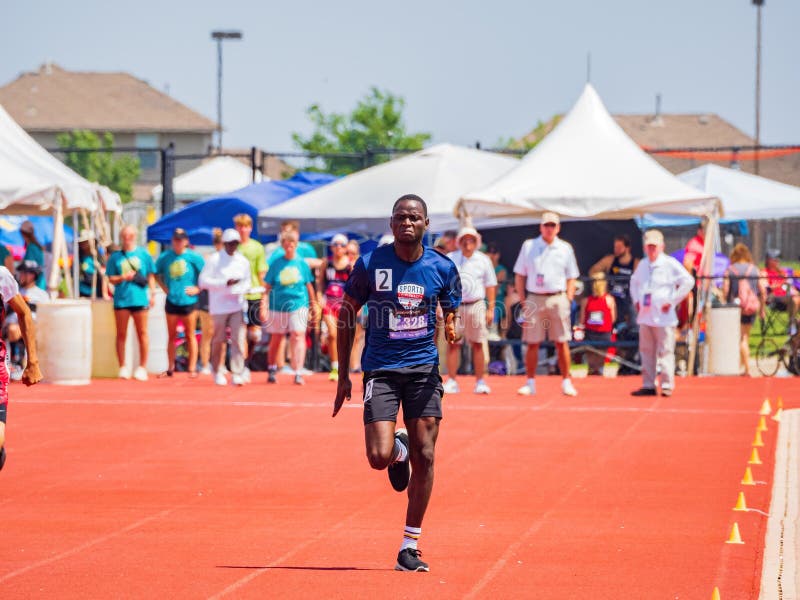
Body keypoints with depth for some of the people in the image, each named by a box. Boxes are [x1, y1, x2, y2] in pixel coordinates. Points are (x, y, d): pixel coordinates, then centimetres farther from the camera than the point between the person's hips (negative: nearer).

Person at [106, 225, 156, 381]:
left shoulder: (143, 254, 7)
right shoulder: (116, 256, 8)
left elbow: (150, 276, 10)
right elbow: (111, 279, 7)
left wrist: (152, 293, 0)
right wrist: (123, 277, -11)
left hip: (139, 298, -1)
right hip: (121, 299, 1)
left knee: (142, 333, 1)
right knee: (121, 334, 2)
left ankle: (142, 367, 7)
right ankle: (123, 368, 8)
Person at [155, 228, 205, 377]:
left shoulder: (193, 257, -5)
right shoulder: (165, 257, 2)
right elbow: (157, 274, 14)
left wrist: (197, 288, -8)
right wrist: (164, 288, 3)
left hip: (189, 301, -2)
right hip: (171, 301, 2)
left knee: (190, 335, 3)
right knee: (172, 336, 8)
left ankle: (192, 368, 5)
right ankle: (170, 368, 15)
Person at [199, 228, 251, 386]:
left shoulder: (243, 261, 10)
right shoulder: (214, 260, -3)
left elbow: (247, 282, 19)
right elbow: (203, 281, -7)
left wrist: (239, 290, -5)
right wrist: (225, 283, -16)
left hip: (238, 306, 2)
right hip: (219, 306, -2)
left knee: (239, 339, -10)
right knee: (219, 340, 5)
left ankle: (237, 374, -12)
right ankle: (217, 372, 23)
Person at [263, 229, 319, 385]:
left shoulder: (302, 264, 4)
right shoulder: (276, 264, 3)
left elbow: (309, 286, 11)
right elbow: (268, 287, 3)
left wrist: (314, 306, 13)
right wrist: (264, 306, -5)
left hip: (299, 305, -1)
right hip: (277, 306, 1)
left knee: (298, 336, -13)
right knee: (276, 339, 10)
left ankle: (298, 373, -16)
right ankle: (271, 371, 26)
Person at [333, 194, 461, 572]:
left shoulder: (442, 268, 0)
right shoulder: (370, 264, -4)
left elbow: (451, 314, 11)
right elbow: (347, 316, 5)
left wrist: (452, 331, -15)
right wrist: (343, 375, 3)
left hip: (423, 370, 2)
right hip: (380, 369, -1)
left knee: (424, 458, -3)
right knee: (379, 457, -14)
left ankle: (410, 547, 8)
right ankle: (398, 450, 26)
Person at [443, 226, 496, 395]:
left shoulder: (483, 260, 8)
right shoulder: (450, 259, 6)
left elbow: (490, 285, 9)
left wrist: (491, 308, 3)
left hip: (476, 305, 0)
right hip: (454, 305, 0)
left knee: (478, 344, 1)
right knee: (453, 344, -3)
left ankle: (480, 382, 4)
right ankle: (451, 382, 0)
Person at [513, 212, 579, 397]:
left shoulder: (565, 248, 10)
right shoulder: (528, 246, 9)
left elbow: (571, 278, 13)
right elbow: (519, 275, 11)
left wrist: (568, 299, 0)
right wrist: (523, 300, 2)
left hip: (557, 299, 0)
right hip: (534, 299, 0)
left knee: (562, 343, -2)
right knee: (532, 343, 1)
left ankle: (566, 382, 2)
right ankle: (530, 383, 7)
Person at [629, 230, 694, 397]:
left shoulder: (670, 264, -6)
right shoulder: (643, 265, 14)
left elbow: (688, 281, -13)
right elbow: (634, 282, 33)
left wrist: (672, 301, -12)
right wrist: (636, 300, 18)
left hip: (663, 317, -7)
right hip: (645, 316, 7)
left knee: (665, 351, -6)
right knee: (646, 351, 8)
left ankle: (667, 385, -3)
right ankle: (648, 385, 14)